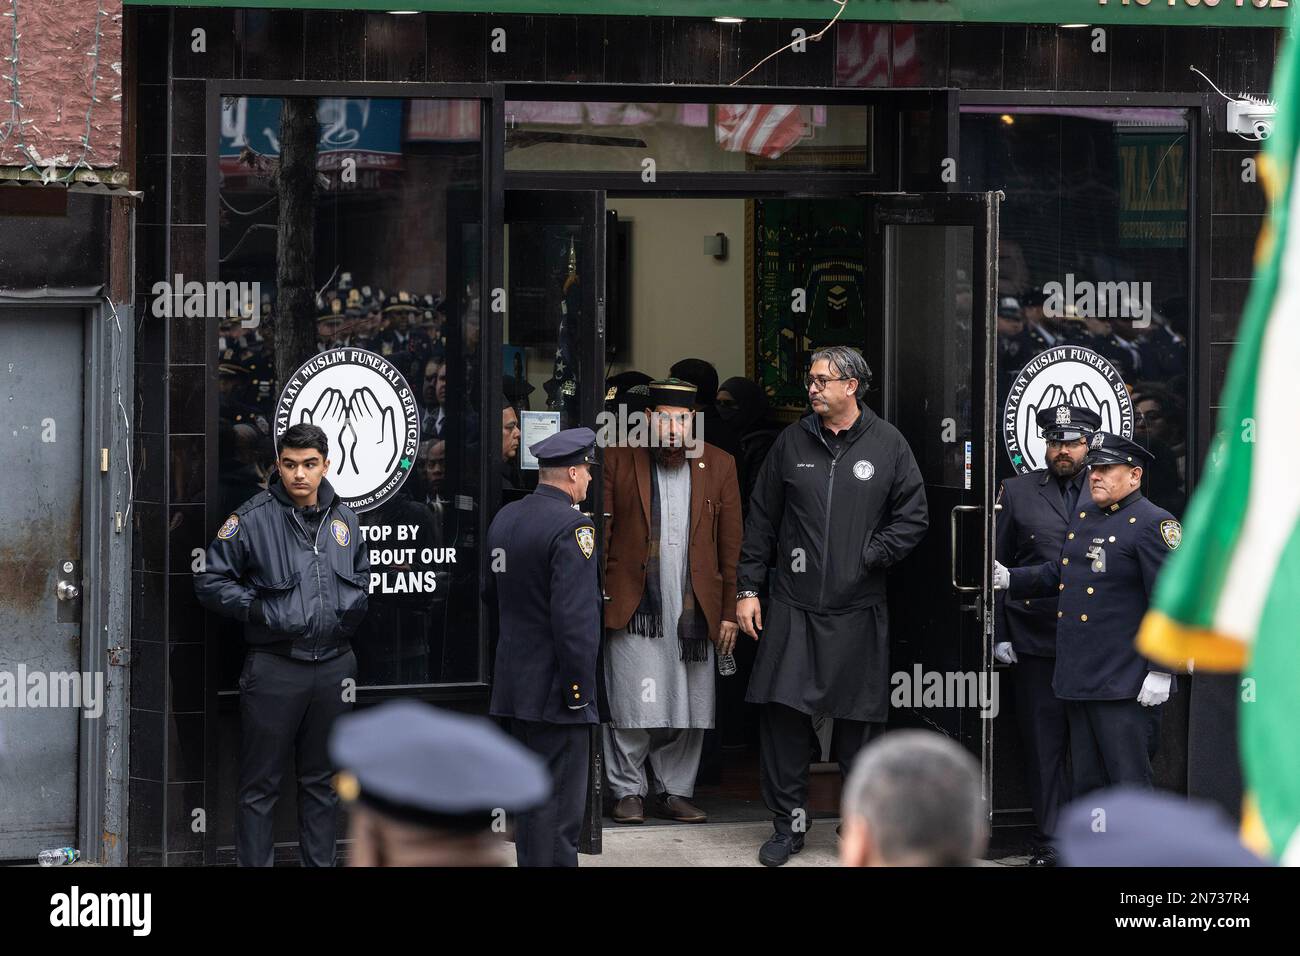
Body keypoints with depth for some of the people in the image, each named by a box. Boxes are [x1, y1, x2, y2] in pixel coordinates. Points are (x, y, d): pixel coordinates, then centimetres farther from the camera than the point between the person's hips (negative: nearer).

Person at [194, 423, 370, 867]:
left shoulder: (343, 518, 8)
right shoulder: (253, 519, -9)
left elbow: (361, 575, 24)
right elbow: (210, 582, -5)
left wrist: (354, 607, 7)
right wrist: (257, 608, -13)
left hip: (333, 666, 5)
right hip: (274, 669, -5)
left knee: (321, 780, 15)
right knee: (260, 784, 1)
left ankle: (320, 862, 24)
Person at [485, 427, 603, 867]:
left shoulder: (505, 518, 8)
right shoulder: (571, 527, -18)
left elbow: (491, 594, 19)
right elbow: (575, 619, -22)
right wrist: (579, 691, -17)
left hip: (514, 686, 9)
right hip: (554, 690, -9)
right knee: (558, 812, -4)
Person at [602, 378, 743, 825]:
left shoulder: (719, 466, 8)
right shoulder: (619, 460, 2)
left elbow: (731, 545, 9)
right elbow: (601, 532, 2)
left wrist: (729, 611, 6)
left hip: (693, 610, 2)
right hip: (633, 606, -2)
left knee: (688, 709, 4)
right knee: (632, 706, -4)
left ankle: (675, 791, 16)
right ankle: (629, 792, 9)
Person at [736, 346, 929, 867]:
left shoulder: (887, 444, 2)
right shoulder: (792, 442, 6)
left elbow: (914, 516, 3)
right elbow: (761, 520, 9)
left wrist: (867, 557, -8)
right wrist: (748, 589, 4)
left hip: (856, 609, -1)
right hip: (792, 607, 1)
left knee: (859, 723, 3)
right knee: (781, 712, -3)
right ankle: (789, 822, 8)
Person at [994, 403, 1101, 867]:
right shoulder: (1017, 491, 9)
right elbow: (997, 567, 9)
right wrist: (999, 633, 2)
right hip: (1036, 641, 0)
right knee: (1043, 745, 2)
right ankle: (1051, 840, 8)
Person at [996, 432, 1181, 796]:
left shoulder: (1152, 524, -10)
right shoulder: (1083, 516, 15)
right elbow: (1060, 573, 28)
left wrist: (1160, 673, -17)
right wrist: (1010, 579, 14)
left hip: (1124, 685, -8)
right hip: (1078, 680, 8)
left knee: (1128, 784, -6)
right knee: (1086, 785, 13)